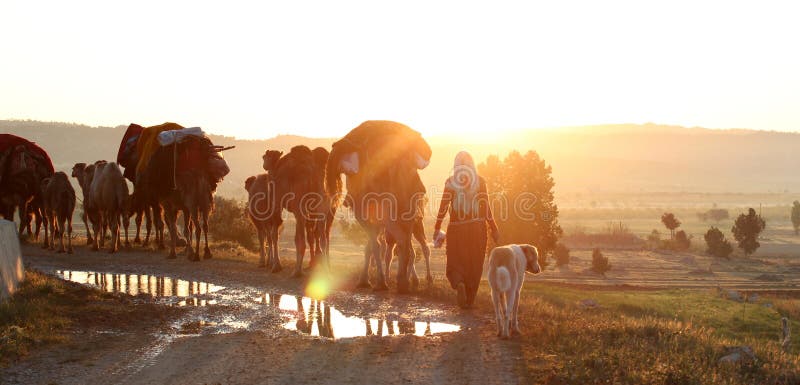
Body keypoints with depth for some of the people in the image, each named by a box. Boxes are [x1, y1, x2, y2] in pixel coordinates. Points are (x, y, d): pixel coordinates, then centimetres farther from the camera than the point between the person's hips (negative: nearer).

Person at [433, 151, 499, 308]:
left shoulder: (450, 182, -2)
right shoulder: (480, 181, -1)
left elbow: (444, 207, -4)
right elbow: (486, 208, -4)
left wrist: (437, 229, 3)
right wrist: (494, 229, 3)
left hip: (456, 228, -1)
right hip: (476, 228, 1)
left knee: (455, 262, 8)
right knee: (474, 264, 12)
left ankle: (459, 284, -23)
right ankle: (470, 300, 11)